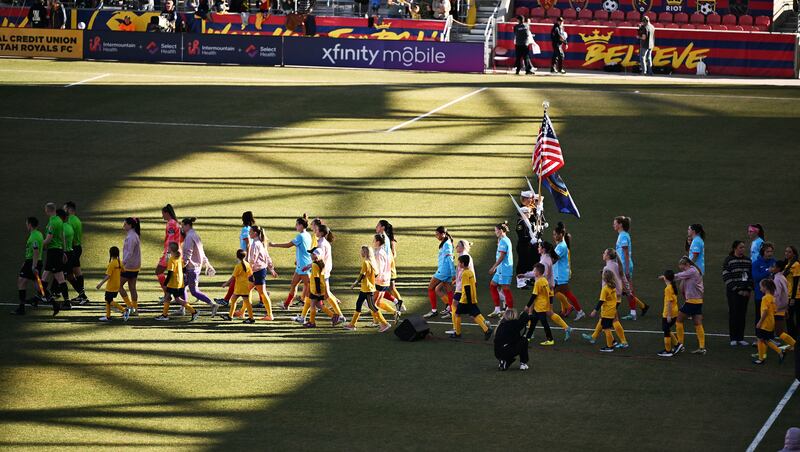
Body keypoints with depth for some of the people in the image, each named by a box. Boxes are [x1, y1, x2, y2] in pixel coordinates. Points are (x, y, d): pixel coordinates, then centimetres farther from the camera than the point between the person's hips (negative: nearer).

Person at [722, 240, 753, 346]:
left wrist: (748, 290, 0)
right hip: (733, 292, -4)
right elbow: (727, 277, -9)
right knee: (733, 314, -4)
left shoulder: (748, 260, 11)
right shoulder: (728, 260, -4)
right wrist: (737, 290, -13)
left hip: (745, 292, 4)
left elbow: (751, 276, 13)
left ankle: (741, 338, 9)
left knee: (742, 315, 4)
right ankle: (733, 338, 1)